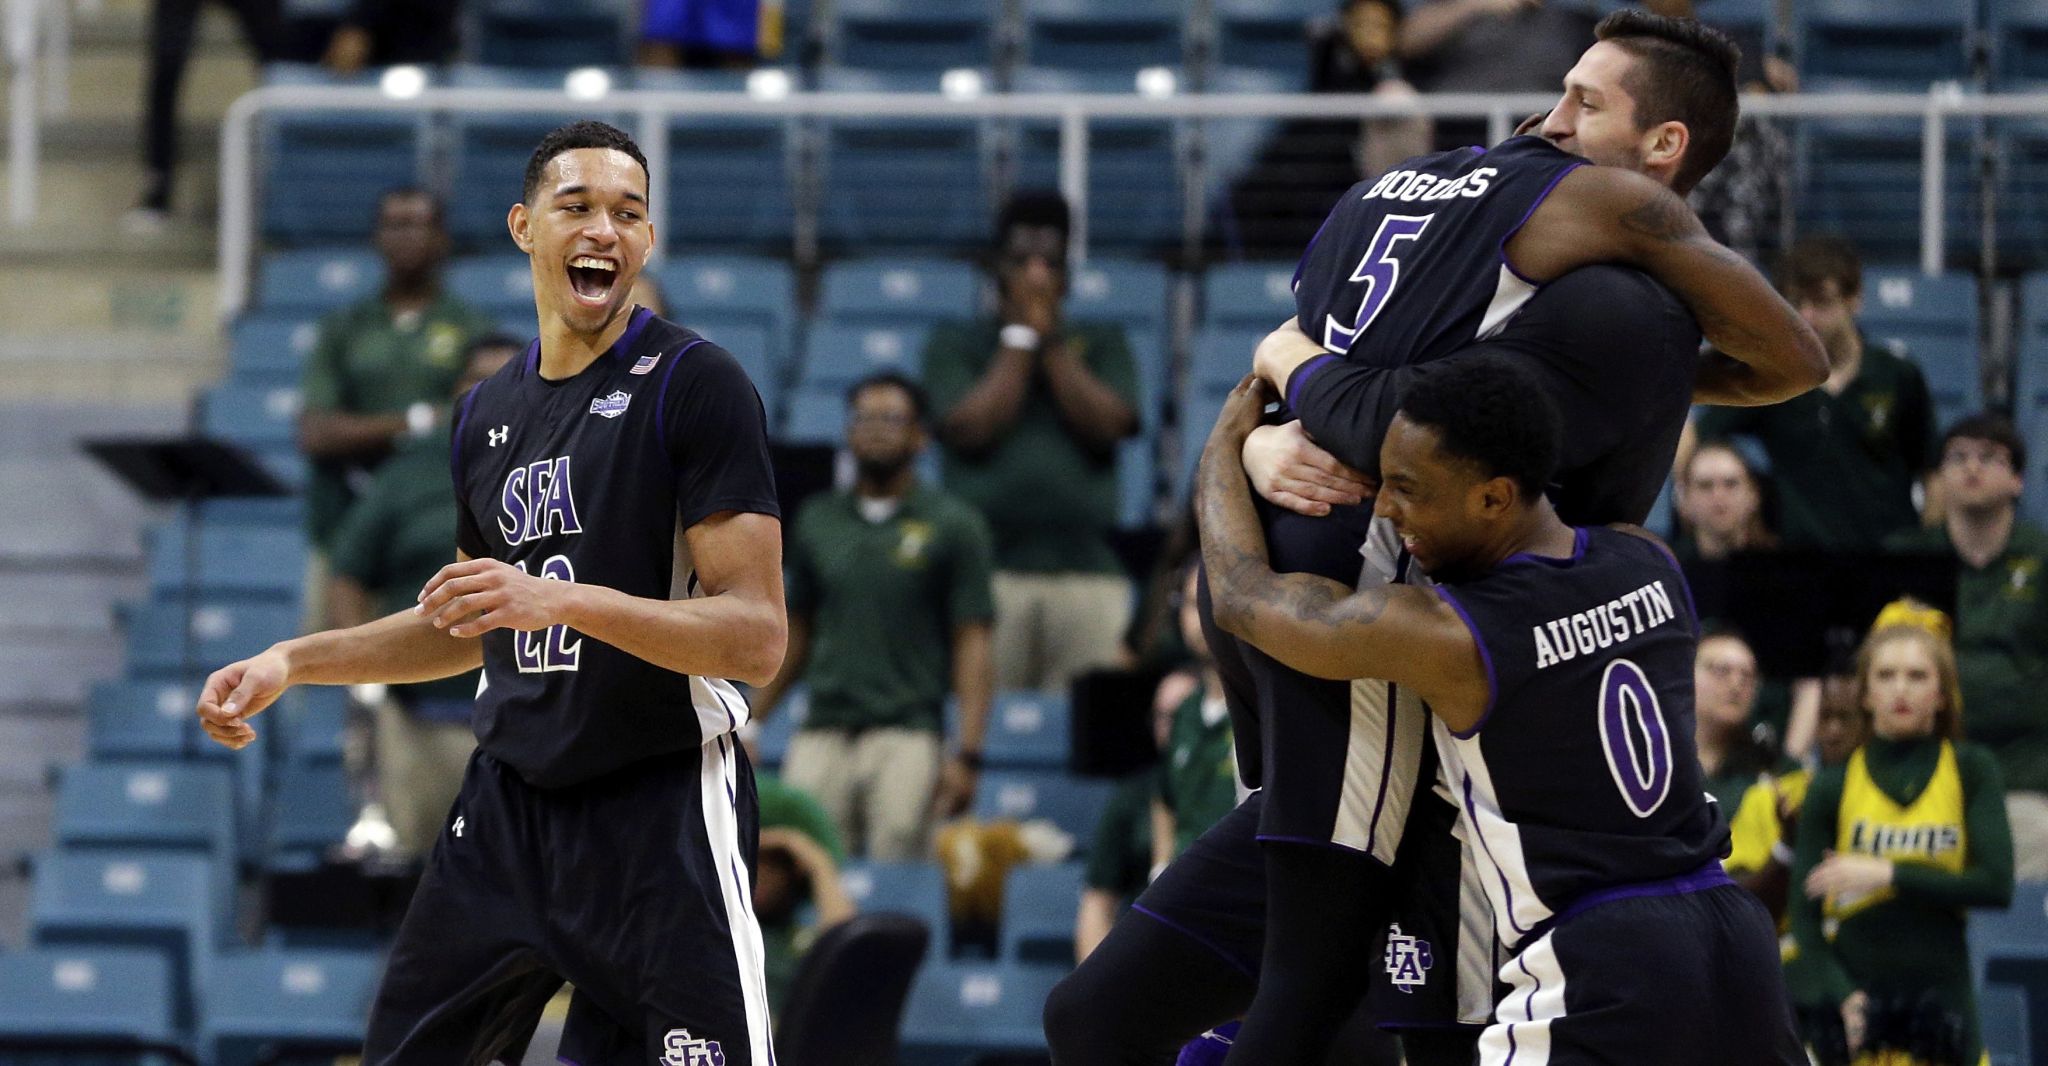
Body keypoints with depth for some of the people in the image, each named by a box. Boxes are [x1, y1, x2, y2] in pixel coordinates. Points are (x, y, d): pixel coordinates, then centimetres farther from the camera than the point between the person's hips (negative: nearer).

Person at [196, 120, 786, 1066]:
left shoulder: (696, 384, -10)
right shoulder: (488, 412, 12)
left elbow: (756, 638, -17)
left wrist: (560, 601, -27)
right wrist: (291, 662, 18)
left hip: (663, 806, -6)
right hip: (507, 808, 7)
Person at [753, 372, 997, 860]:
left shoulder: (953, 526, 1)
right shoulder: (818, 521, 13)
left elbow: (972, 644, -3)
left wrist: (967, 753, -11)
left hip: (905, 735, -4)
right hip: (822, 736, 4)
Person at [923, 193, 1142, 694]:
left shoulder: (1102, 343, 19)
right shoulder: (954, 343, 15)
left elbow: (1109, 424, 1)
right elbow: (972, 427, -2)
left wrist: (1049, 336, 2)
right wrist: (1021, 333, 3)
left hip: (1086, 570, 1)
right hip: (989, 566, -1)